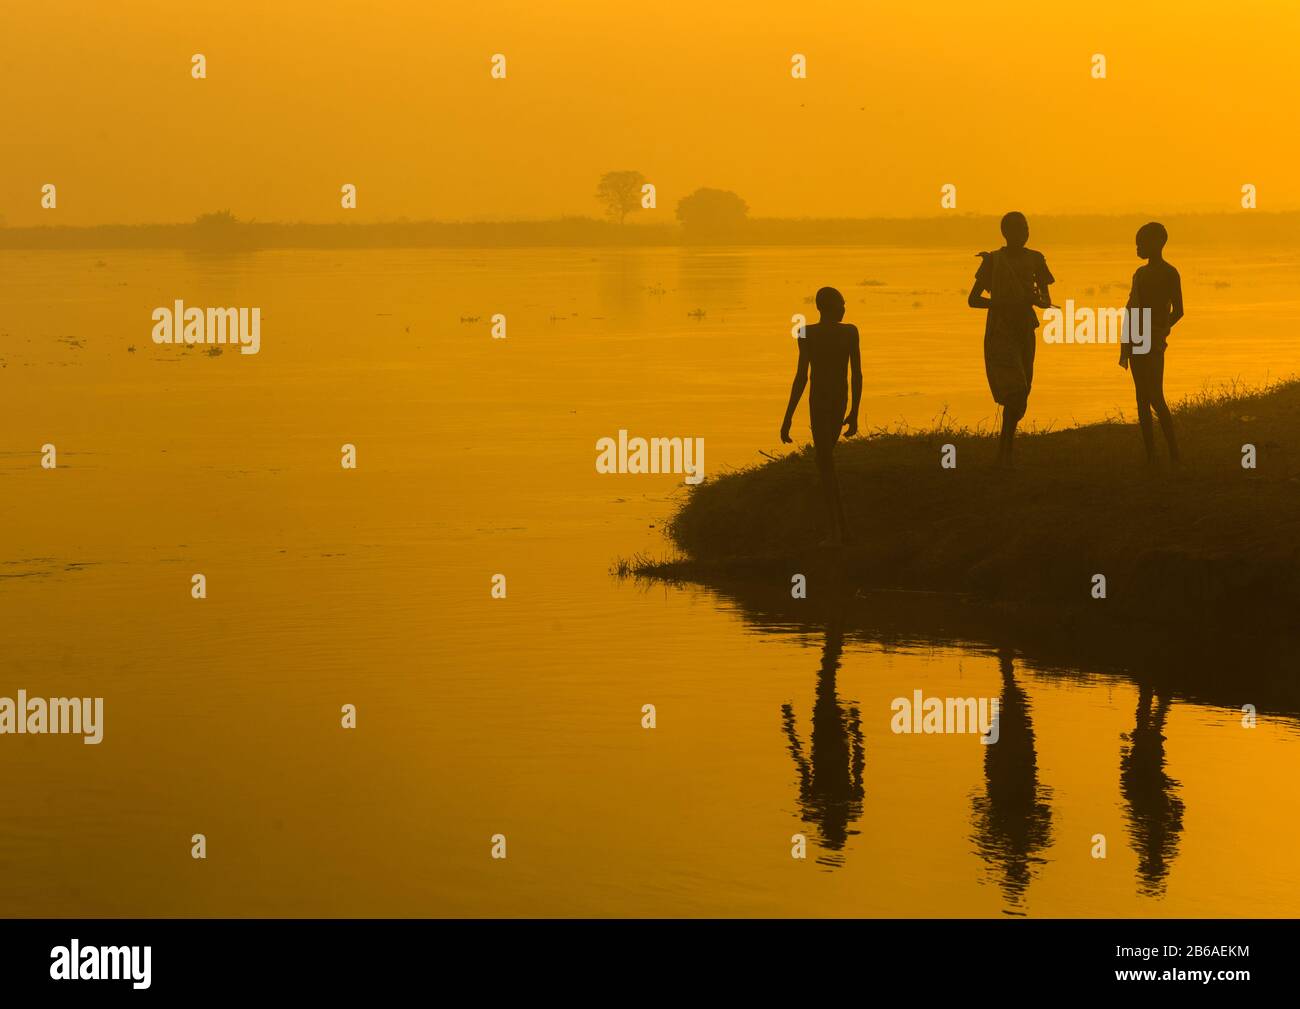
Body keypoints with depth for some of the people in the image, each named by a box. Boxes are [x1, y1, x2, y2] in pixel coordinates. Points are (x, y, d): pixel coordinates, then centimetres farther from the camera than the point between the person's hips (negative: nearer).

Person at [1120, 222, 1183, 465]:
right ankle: (1150, 455, 7)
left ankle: (1174, 454, -13)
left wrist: (1160, 332, -20)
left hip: (1154, 342, -8)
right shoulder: (1140, 273, 14)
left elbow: (1177, 311, -11)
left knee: (1156, 398, -13)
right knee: (1142, 399, 6)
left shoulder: (1169, 274, -7)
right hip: (1137, 342, 8)